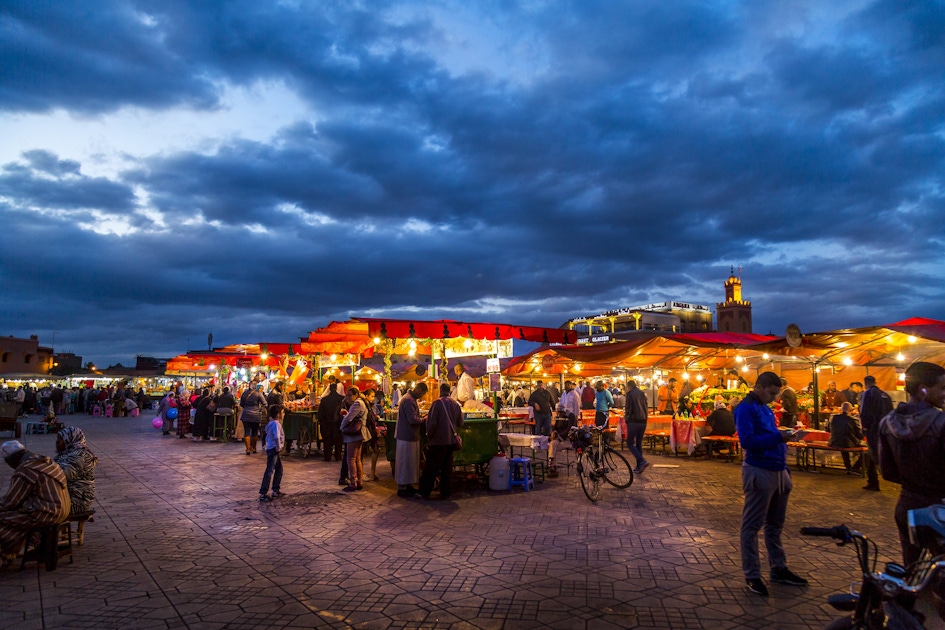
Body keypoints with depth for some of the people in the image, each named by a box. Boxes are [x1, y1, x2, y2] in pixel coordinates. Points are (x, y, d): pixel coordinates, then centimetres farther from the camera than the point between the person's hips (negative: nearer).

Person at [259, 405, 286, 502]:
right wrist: (278, 447, -21)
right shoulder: (276, 424, -18)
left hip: (273, 450, 11)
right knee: (269, 471, -8)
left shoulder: (272, 423, 13)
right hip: (273, 450, -11)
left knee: (279, 470, 18)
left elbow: (267, 436, 23)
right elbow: (277, 437, -32)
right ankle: (263, 494, -6)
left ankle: (276, 490, 26)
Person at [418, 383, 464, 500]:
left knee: (431, 468, 4)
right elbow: (460, 423, 9)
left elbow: (432, 422, -15)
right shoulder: (455, 404, 2)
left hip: (438, 441, -5)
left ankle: (424, 492, 11)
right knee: (447, 467, 12)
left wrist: (429, 435, 0)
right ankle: (446, 493, 17)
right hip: (451, 440, 5)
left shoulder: (437, 403, -13)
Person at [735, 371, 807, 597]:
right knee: (752, 526, 1)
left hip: (778, 471, 9)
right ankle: (752, 575, 8)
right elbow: (747, 441, -24)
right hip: (759, 472, -9)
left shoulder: (766, 409, 14)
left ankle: (778, 569, 30)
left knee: (775, 524, 18)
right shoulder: (746, 409, -14)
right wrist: (778, 437, -27)